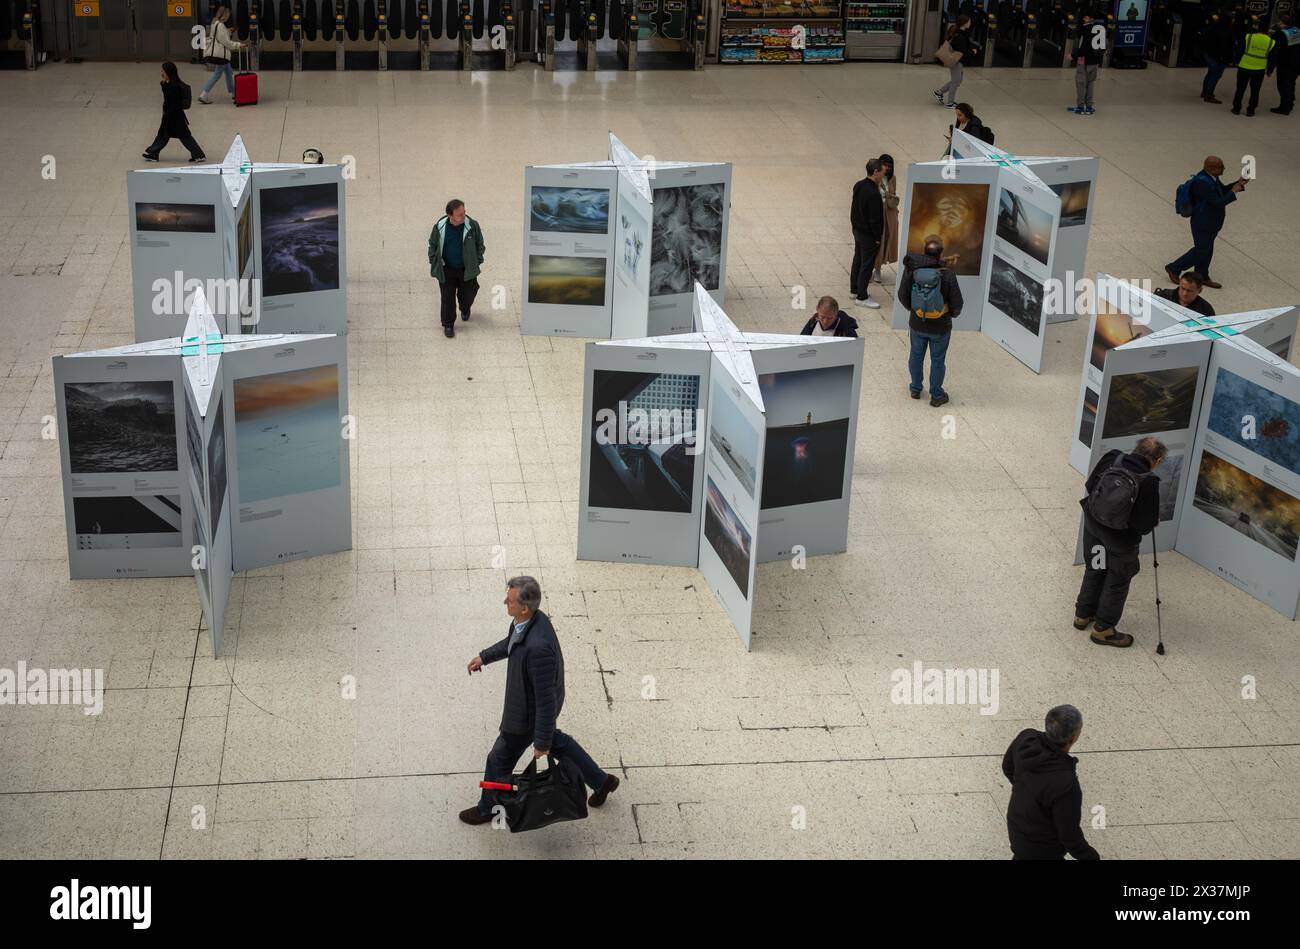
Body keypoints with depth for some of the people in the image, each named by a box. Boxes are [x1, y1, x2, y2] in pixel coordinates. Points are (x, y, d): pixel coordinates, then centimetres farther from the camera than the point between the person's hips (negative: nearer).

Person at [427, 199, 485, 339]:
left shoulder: (472, 226, -15)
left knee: (467, 294, 14)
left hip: (467, 269, 1)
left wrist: (478, 262, 3)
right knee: (447, 297, 1)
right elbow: (432, 245, 3)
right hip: (446, 269, -1)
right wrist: (433, 263, 5)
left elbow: (479, 244, 2)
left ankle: (465, 310, 49)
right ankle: (448, 325, 17)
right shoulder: (440, 227, -14)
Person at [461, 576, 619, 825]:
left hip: (528, 715, -8)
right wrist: (485, 656, 19)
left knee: (499, 760, 17)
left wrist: (542, 742, -23)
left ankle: (488, 808, 45)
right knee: (556, 742, 33)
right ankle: (600, 781, 46)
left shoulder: (538, 647, -43)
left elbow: (546, 699, -33)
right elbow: (512, 641, 12)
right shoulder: (533, 619, -15)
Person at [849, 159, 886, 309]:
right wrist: (877, 238, -14)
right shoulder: (873, 194, -28)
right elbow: (875, 219, -24)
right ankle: (861, 297, 11)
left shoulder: (858, 186, -1)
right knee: (867, 265, 2)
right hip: (869, 235, -9)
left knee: (858, 260, 21)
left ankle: (854, 290, 35)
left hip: (857, 229, 9)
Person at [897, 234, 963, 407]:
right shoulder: (948, 275, -24)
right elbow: (957, 303, -15)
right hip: (940, 327, -2)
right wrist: (953, 313, 9)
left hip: (917, 324, 2)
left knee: (916, 355, 23)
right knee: (938, 360, 15)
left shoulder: (911, 271, -18)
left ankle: (915, 389, 39)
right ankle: (936, 396, 28)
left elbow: (902, 296, -5)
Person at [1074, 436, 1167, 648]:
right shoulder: (1149, 482, -25)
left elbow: (1089, 485, 2)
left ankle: (1083, 614, 42)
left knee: (1094, 571, 27)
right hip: (1121, 539, -5)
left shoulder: (1112, 459, -11)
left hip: (1093, 525, 5)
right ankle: (1103, 628, 26)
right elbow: (1147, 524, -20)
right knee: (1117, 582, 16)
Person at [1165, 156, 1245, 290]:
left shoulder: (1211, 177, -1)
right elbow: (1218, 202, -30)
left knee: (1206, 250, 19)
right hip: (1203, 224, -9)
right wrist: (1233, 192, -18)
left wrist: (1238, 183, 0)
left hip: (1211, 222, 9)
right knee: (1201, 251, 2)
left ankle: (1202, 277, 34)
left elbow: (1223, 189, 15)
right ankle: (1173, 268, 17)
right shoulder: (1202, 183, -31)